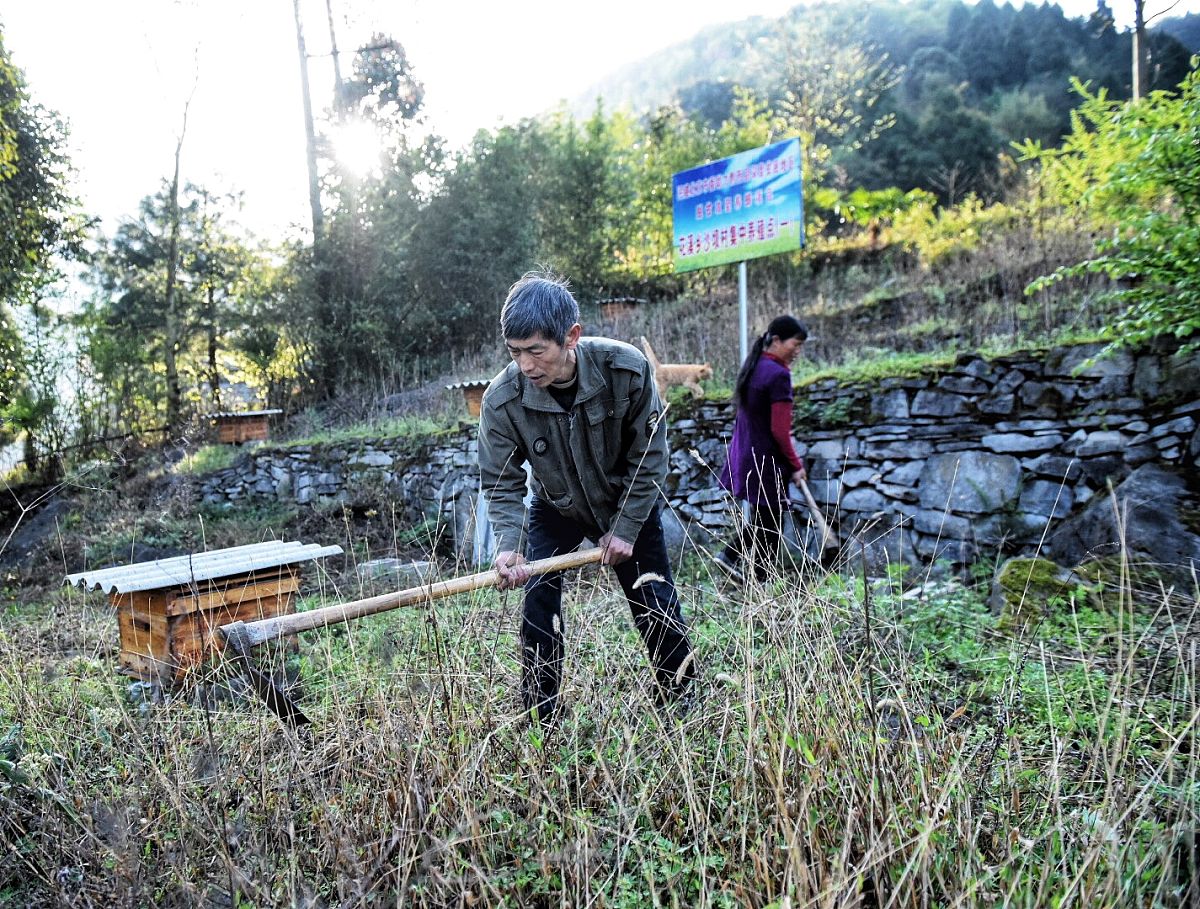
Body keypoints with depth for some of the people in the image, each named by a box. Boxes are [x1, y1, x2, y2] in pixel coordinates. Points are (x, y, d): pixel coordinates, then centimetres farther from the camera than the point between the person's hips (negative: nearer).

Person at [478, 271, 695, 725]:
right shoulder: (501, 399, -28)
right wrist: (509, 545, -34)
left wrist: (626, 528, -16)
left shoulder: (627, 369, -29)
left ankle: (681, 699, 29)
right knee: (537, 603, -10)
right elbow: (501, 484, -17)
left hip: (628, 502, 0)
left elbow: (649, 455, -17)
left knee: (656, 603, 4)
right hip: (555, 510, 1)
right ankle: (539, 719, 9)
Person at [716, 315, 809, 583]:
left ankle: (729, 555, 23)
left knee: (760, 517, 24)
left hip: (744, 458, 9)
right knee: (770, 530, 4)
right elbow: (779, 431, -19)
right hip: (767, 462, -9)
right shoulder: (778, 375, -19)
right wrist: (796, 465, -9)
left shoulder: (752, 367, 8)